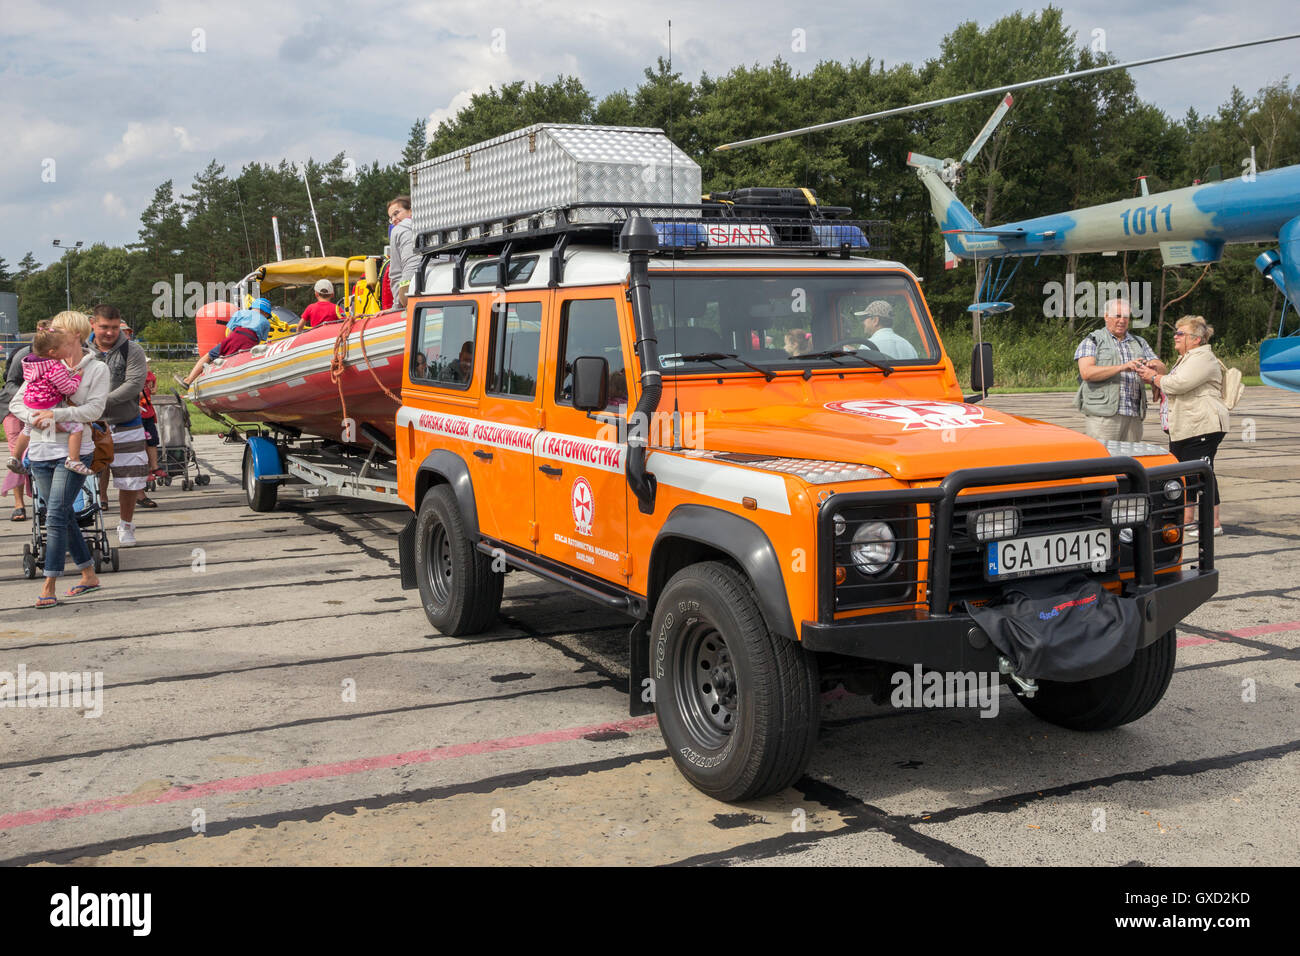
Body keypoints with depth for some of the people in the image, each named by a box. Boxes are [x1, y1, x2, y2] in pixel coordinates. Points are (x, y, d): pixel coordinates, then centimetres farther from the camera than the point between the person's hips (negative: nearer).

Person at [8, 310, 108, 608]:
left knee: (56, 516, -12)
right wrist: (34, 417, -12)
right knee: (64, 516, 11)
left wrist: (57, 414, -20)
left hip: (73, 451, -5)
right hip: (41, 451, 5)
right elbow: (16, 403, 8)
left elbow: (94, 408, -10)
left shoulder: (96, 369, 0)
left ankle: (50, 585, -9)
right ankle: (89, 575, 23)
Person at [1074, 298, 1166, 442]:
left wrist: (1155, 366, -11)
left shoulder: (1139, 343, 21)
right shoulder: (1092, 341, 5)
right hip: (1102, 416, -5)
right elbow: (1086, 373, -11)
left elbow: (1163, 371, 15)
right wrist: (1121, 368, -21)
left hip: (1134, 417, 5)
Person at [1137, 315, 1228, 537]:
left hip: (1203, 426, -11)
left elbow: (1177, 384, -23)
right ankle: (1186, 520, 19)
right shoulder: (1186, 358, 21)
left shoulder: (1202, 359, -13)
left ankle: (1214, 523, -4)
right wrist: (1154, 376, 9)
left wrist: (1154, 377, -8)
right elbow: (1174, 387, 26)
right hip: (1182, 428, 11)